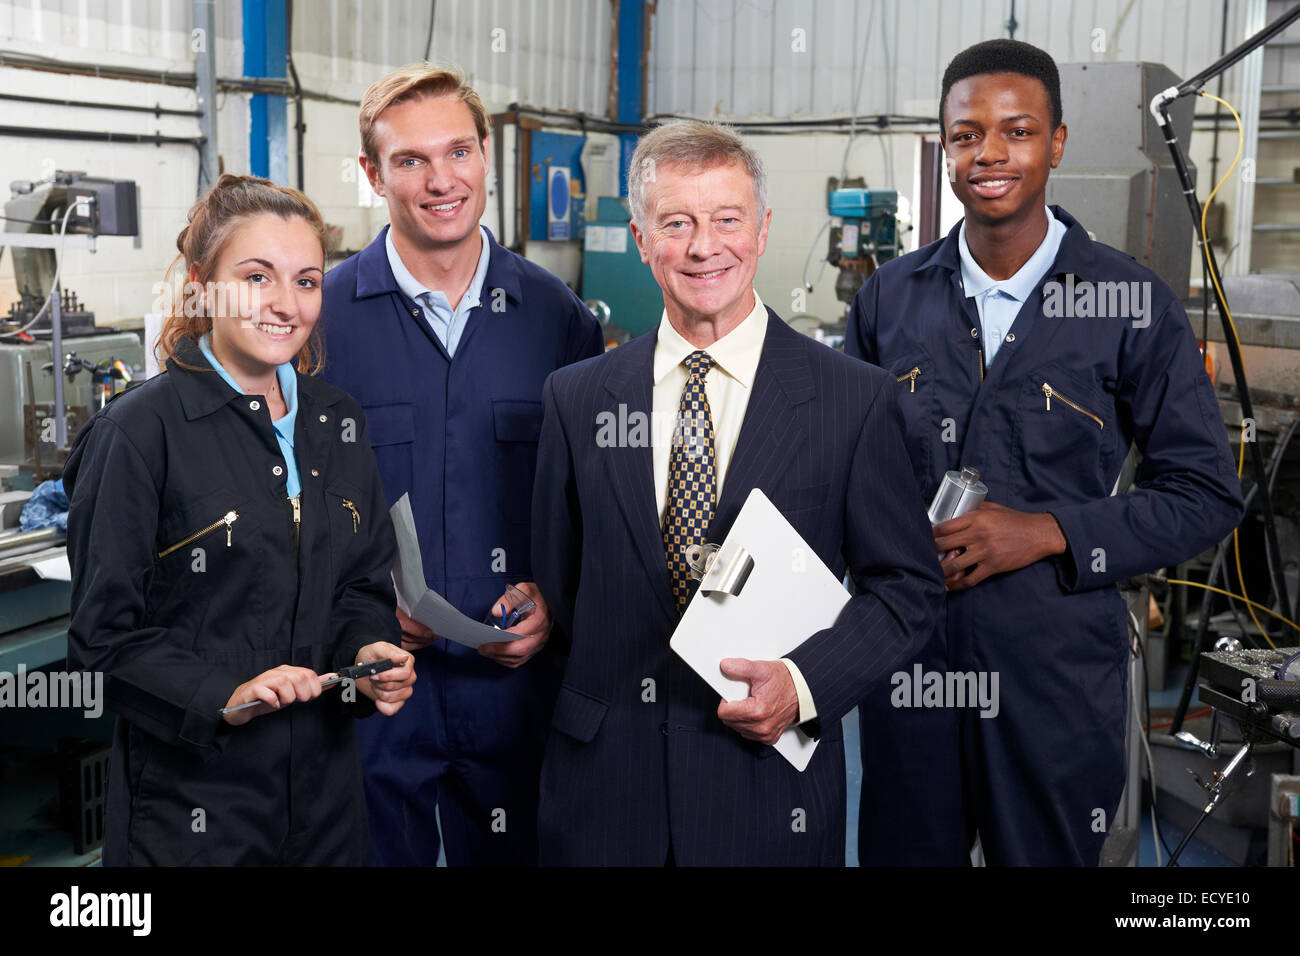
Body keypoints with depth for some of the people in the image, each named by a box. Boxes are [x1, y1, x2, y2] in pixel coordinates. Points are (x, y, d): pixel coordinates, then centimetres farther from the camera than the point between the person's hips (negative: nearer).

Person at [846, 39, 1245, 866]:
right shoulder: (890, 297, 4)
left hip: (1058, 670, -2)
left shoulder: (1134, 304, -5)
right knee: (900, 850, 15)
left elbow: (1206, 494, -3)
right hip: (908, 661, 2)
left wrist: (1048, 533, -15)